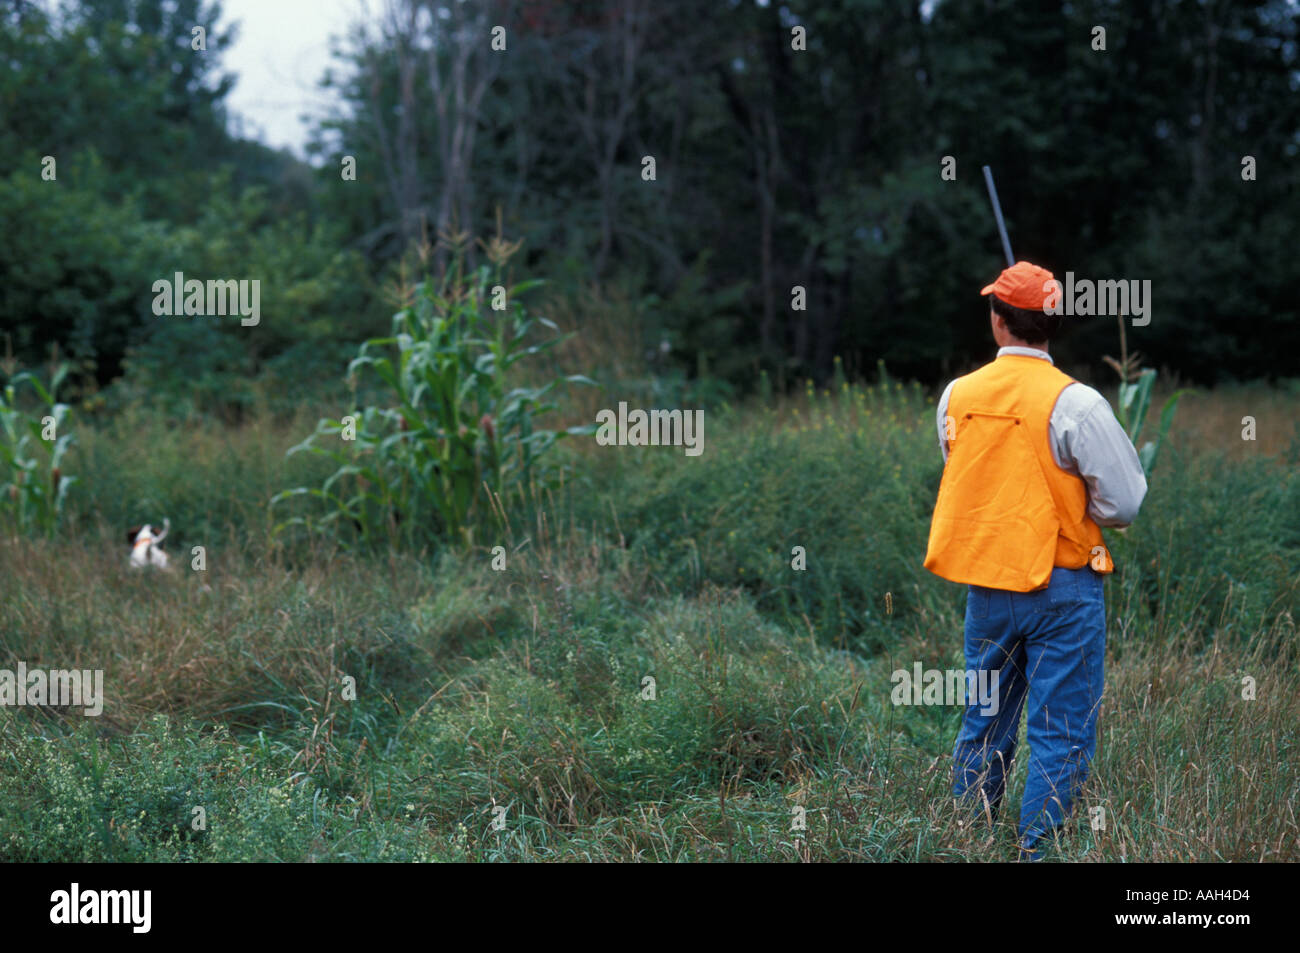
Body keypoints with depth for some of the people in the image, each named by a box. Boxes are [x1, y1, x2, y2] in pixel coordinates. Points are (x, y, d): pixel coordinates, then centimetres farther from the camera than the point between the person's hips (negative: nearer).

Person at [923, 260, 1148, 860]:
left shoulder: (957, 395, 1)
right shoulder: (1075, 403, -14)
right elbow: (1124, 502, -10)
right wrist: (1070, 508, 7)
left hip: (984, 586, 5)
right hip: (1062, 590, -5)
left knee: (983, 726, 17)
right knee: (1061, 737, 2)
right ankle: (1037, 849, 0)